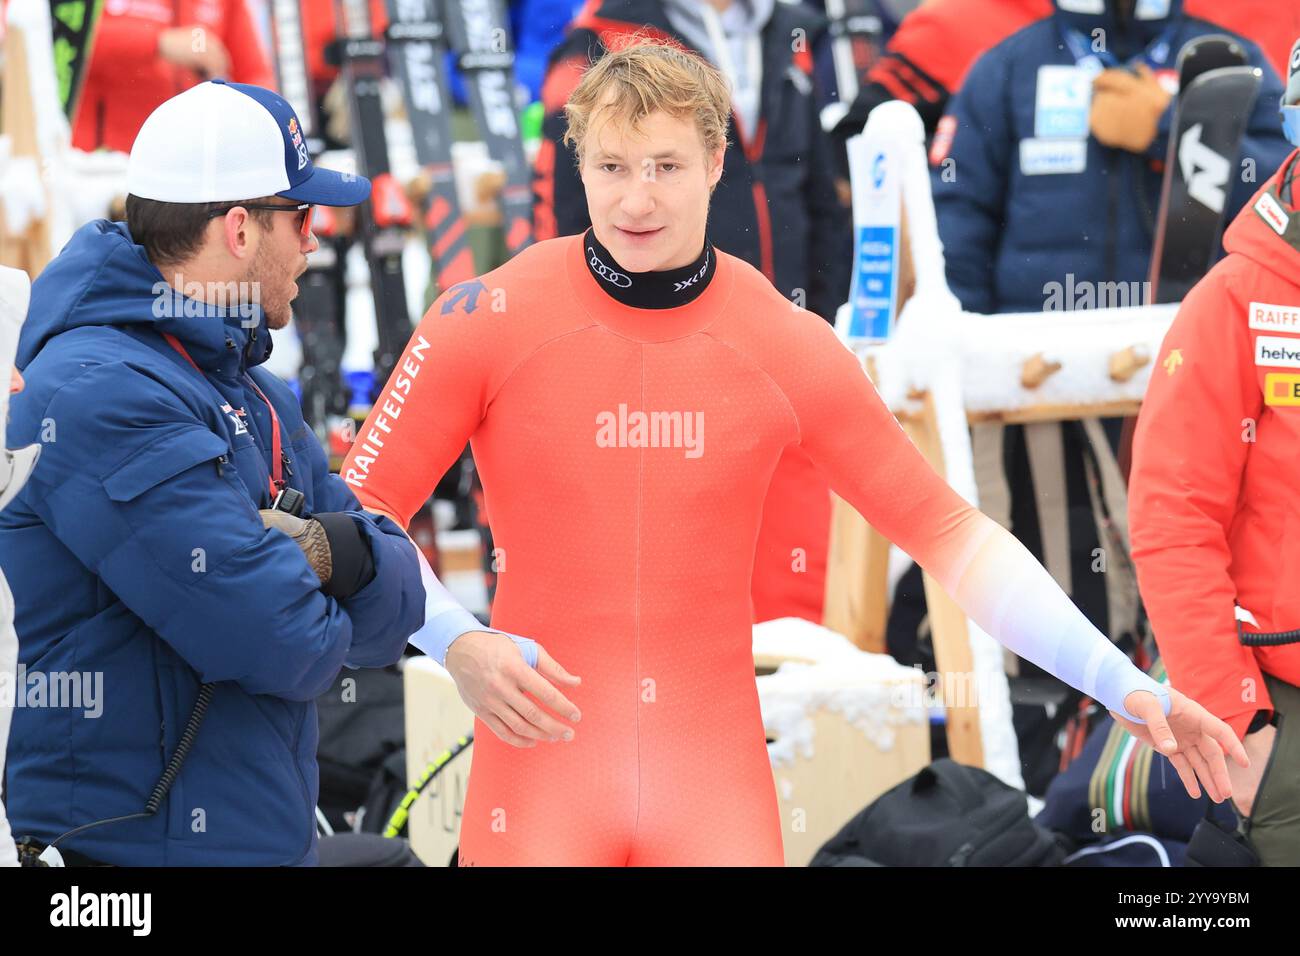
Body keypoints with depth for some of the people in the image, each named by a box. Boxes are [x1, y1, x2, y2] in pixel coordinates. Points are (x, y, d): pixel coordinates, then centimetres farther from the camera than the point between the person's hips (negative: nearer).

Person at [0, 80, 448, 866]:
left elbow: (400, 605, 8)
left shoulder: (255, 395, 14)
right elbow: (281, 643, -23)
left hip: (272, 835, 9)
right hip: (132, 840, -9)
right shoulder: (97, 395, -18)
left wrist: (333, 549, -13)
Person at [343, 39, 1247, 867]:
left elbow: (944, 529, 6)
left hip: (716, 776, 2)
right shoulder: (488, 318, -5)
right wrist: (457, 644, -18)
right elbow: (363, 516, 0)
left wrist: (1123, 684, 0)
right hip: (541, 777, -1)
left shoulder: (788, 345, 1)